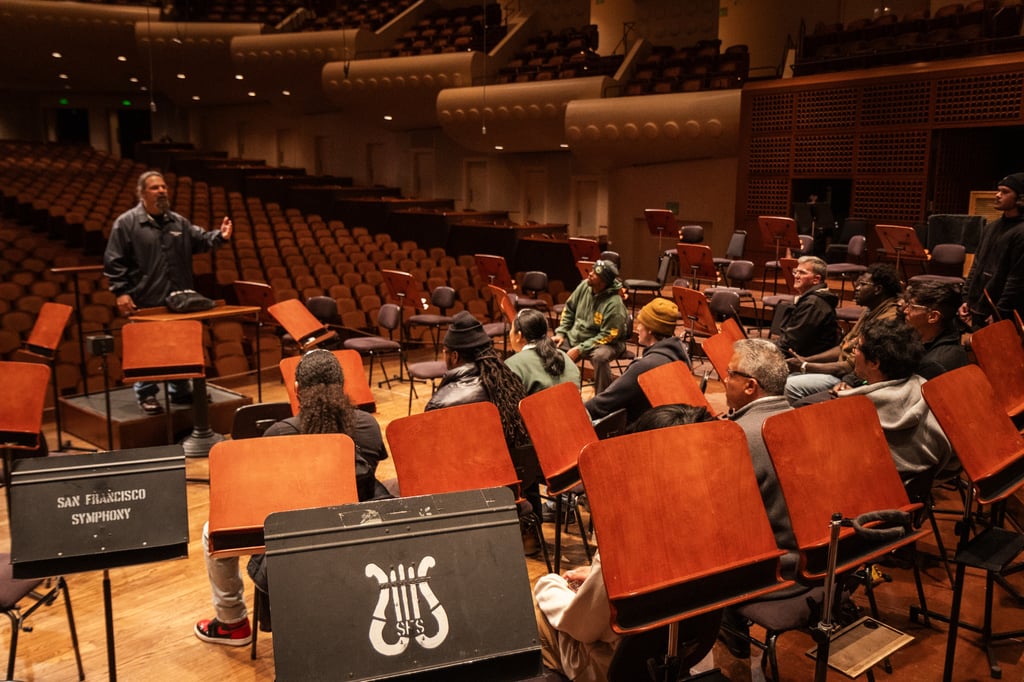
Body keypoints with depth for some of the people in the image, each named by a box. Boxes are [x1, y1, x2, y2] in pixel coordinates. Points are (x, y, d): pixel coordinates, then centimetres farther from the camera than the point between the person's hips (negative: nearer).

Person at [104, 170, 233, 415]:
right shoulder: (126, 223, -3)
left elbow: (199, 240, 10)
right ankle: (146, 394, 16)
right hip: (146, 302, -5)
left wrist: (219, 236, -11)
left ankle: (180, 390, 26)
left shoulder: (178, 222, 12)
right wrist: (121, 292, -12)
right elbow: (114, 261, -5)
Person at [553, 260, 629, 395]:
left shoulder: (614, 304, -24)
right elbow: (569, 309, 10)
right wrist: (561, 333, 1)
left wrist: (580, 349, -24)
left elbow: (607, 336, -23)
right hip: (574, 336, 7)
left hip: (604, 342, -7)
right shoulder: (585, 285, -5)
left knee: (600, 356, -38)